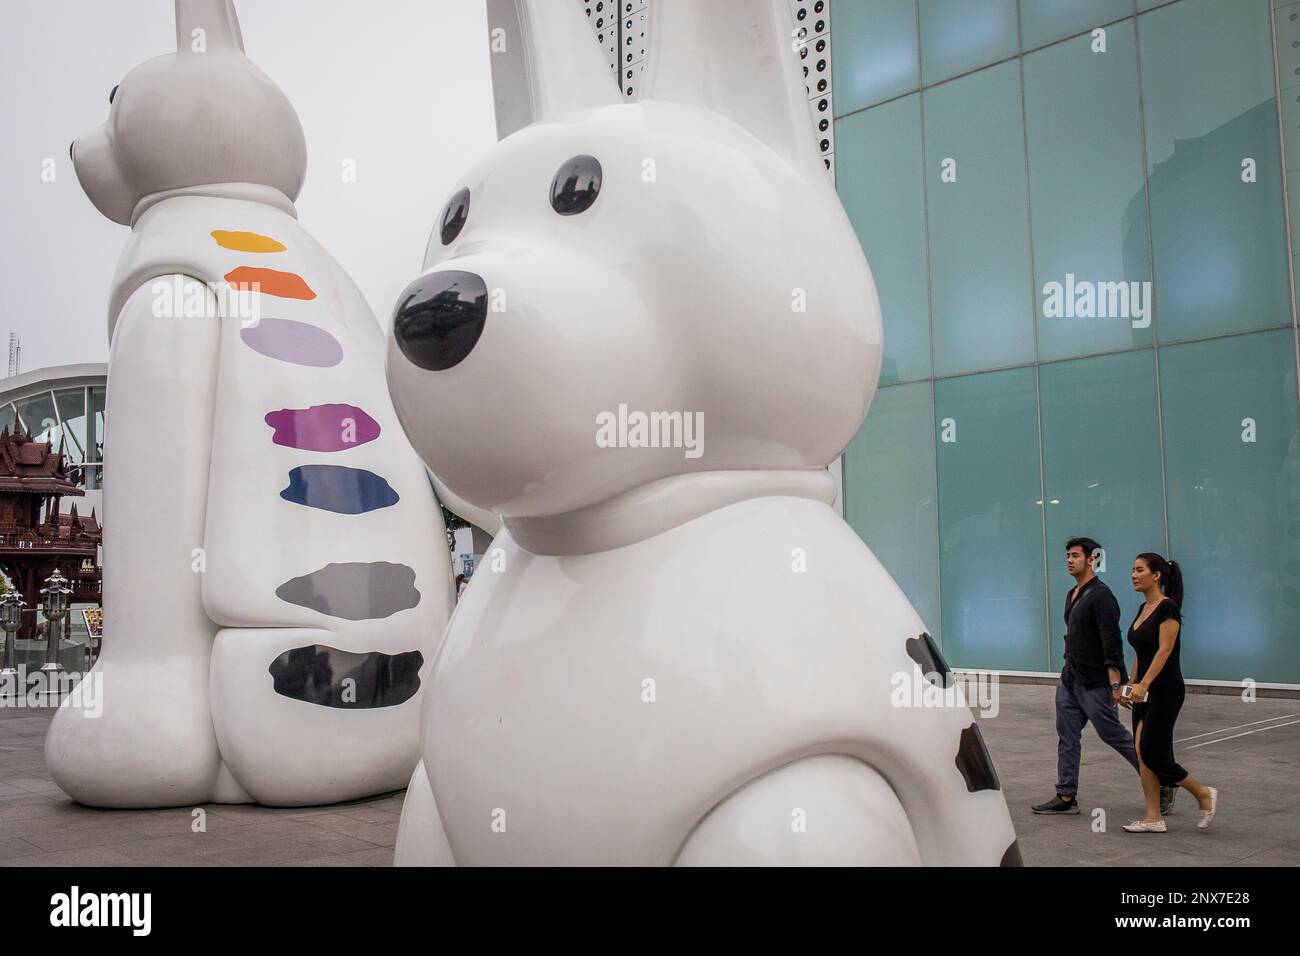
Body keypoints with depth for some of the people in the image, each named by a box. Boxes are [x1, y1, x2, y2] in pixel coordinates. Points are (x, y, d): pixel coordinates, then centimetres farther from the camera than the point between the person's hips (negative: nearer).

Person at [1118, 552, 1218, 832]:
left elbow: (1164, 651, -22)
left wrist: (1143, 685, -30)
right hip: (1145, 691, 9)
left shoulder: (1168, 608, -15)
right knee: (1142, 753, 5)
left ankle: (1204, 794, 14)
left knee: (1153, 753, -5)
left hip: (1165, 690, -9)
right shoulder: (1143, 609, 12)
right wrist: (1131, 687, 19)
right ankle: (1154, 818, 10)